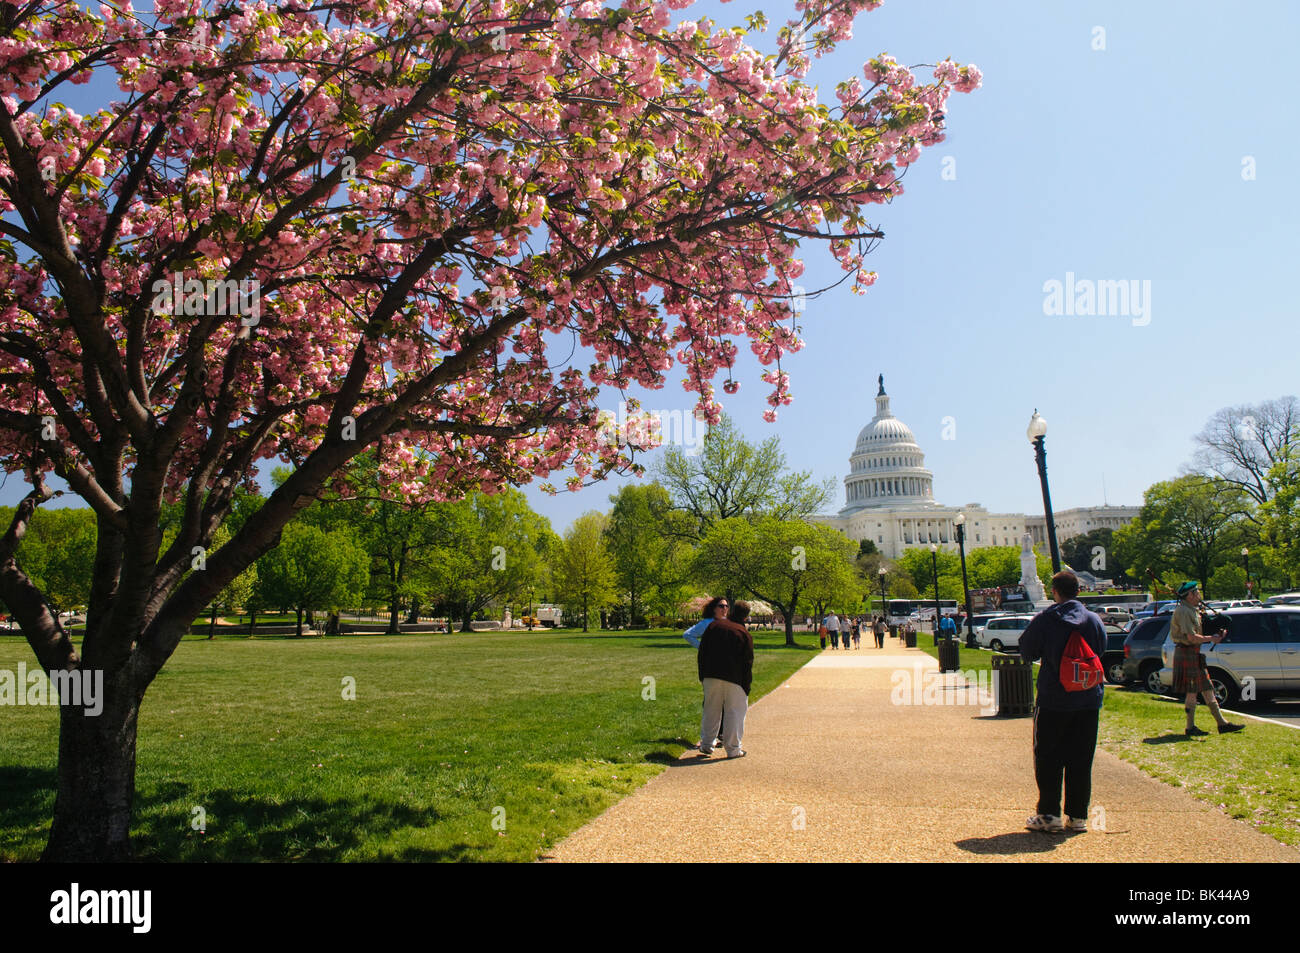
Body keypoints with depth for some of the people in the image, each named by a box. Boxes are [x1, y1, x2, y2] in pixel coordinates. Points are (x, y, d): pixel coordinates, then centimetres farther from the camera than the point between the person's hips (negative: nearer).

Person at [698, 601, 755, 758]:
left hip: (711, 677, 3)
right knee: (735, 713, 7)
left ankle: (706, 744, 17)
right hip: (734, 680, -3)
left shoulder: (714, 626, 6)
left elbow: (701, 652, 7)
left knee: (711, 711, 14)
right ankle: (733, 749, 10)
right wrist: (747, 686, 3)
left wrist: (702, 676, 14)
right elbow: (747, 663, -4)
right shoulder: (745, 634, -3)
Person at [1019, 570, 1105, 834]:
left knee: (1048, 760, 7)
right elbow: (1101, 652, 13)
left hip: (1053, 701, -3)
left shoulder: (1044, 620, -10)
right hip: (1088, 701, 3)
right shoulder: (1094, 620, 0)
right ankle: (1078, 817, 14)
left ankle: (1049, 815, 7)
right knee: (1080, 761, 10)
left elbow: (1027, 653, -3)